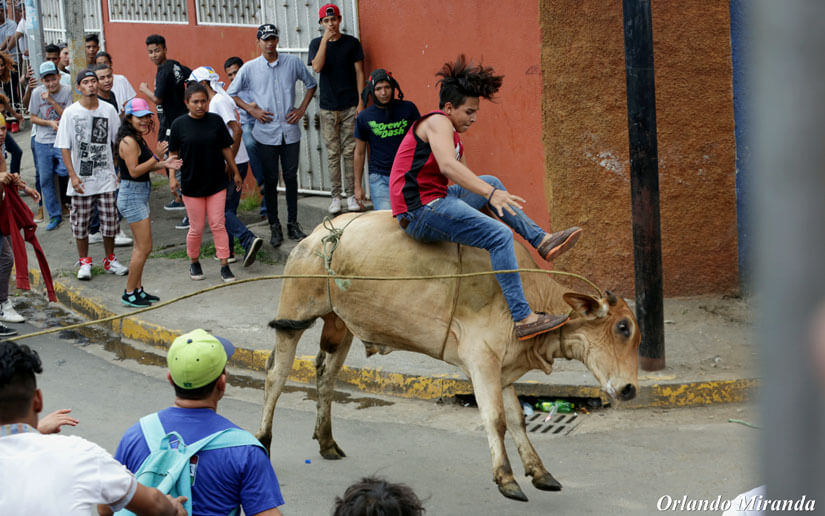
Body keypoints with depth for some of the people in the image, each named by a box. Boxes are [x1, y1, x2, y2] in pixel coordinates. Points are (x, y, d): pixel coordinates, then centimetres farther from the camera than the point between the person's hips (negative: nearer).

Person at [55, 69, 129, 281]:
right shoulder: (71, 113, -5)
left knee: (110, 220, 4)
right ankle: (84, 261, 19)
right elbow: (64, 147, -4)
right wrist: (73, 175, -12)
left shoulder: (108, 110, 1)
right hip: (81, 179, -1)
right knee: (80, 222, 5)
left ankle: (110, 259, 20)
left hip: (106, 177, 1)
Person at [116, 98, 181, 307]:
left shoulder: (137, 139, 12)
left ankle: (138, 289, 22)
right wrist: (156, 157, -24)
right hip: (132, 197, -10)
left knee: (141, 246, 15)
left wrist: (163, 164, 5)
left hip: (139, 195, 10)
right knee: (144, 247, -7)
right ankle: (129, 293, 0)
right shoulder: (129, 141, -18)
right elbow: (134, 171, -23)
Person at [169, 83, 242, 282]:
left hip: (216, 183, 1)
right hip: (191, 185, -1)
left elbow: (226, 148, 7)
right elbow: (174, 153, 2)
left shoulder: (215, 121, -2)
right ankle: (194, 262, 27)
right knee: (196, 228, 6)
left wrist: (235, 172, 10)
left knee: (218, 225, 1)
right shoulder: (179, 124, -5)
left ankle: (225, 265, 6)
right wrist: (172, 176, -7)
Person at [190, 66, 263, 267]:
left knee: (221, 209, -5)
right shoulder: (223, 99, 16)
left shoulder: (218, 102, -14)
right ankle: (227, 252, 20)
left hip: (231, 163, -10)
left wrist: (230, 161, -21)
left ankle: (248, 239, -18)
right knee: (229, 208, 15)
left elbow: (237, 130, -24)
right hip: (241, 162, 10)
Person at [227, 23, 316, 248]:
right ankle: (274, 226, 11)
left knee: (291, 177, 6)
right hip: (266, 134, -1)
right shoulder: (250, 68, 0)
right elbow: (231, 93, 10)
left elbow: (311, 84, 16)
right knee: (270, 180, 3)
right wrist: (251, 110, -2)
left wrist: (302, 109, 5)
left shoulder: (293, 62, 3)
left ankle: (293, 223, 16)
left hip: (290, 132, 1)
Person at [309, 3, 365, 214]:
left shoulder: (352, 43, 3)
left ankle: (351, 194, 4)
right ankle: (336, 196, 6)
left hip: (350, 107, -1)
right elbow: (317, 67, -12)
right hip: (328, 108, 1)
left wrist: (361, 102, -4)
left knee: (350, 152, -1)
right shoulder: (316, 44, 6)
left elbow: (359, 73, 3)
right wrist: (325, 40, -15)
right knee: (332, 154, 2)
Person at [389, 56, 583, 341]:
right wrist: (490, 194, -35)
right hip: (421, 211, -11)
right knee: (500, 235, -21)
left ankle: (541, 240, 16)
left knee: (491, 182, 21)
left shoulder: (453, 135, 22)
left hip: (433, 202, 11)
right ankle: (523, 319, -26)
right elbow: (448, 166, -27)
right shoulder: (437, 123, -10)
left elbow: (466, 176, 25)